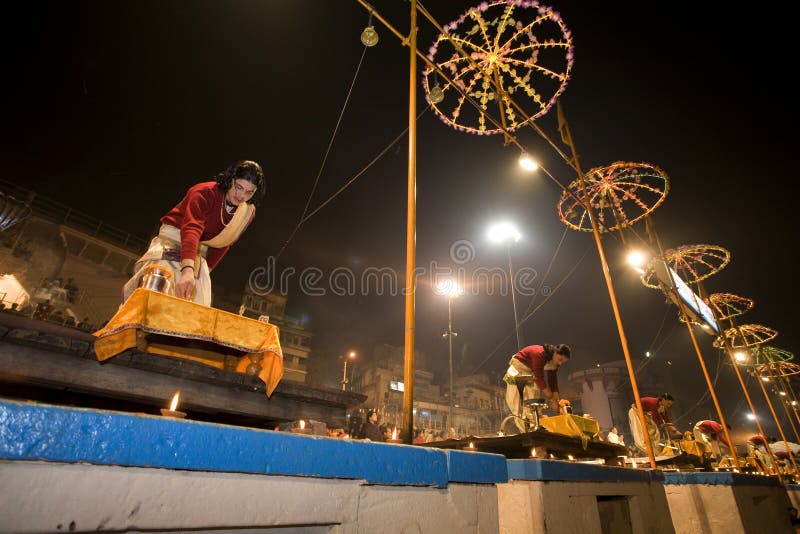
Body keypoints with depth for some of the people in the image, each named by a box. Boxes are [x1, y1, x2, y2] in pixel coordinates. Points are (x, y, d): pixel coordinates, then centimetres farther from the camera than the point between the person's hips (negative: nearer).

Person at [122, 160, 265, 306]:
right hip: (174, 239, -5)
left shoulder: (248, 212, -4)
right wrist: (187, 270, -52)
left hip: (199, 253, 5)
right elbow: (191, 228, -38)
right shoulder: (206, 192, -22)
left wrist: (207, 268, -2)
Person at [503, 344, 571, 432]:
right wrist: (552, 400, -30)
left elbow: (553, 381, -3)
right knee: (520, 403, -14)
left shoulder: (554, 362, -7)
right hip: (519, 369, -8)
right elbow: (539, 379, -33)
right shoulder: (539, 354, -33)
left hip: (530, 373, 8)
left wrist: (558, 401, -9)